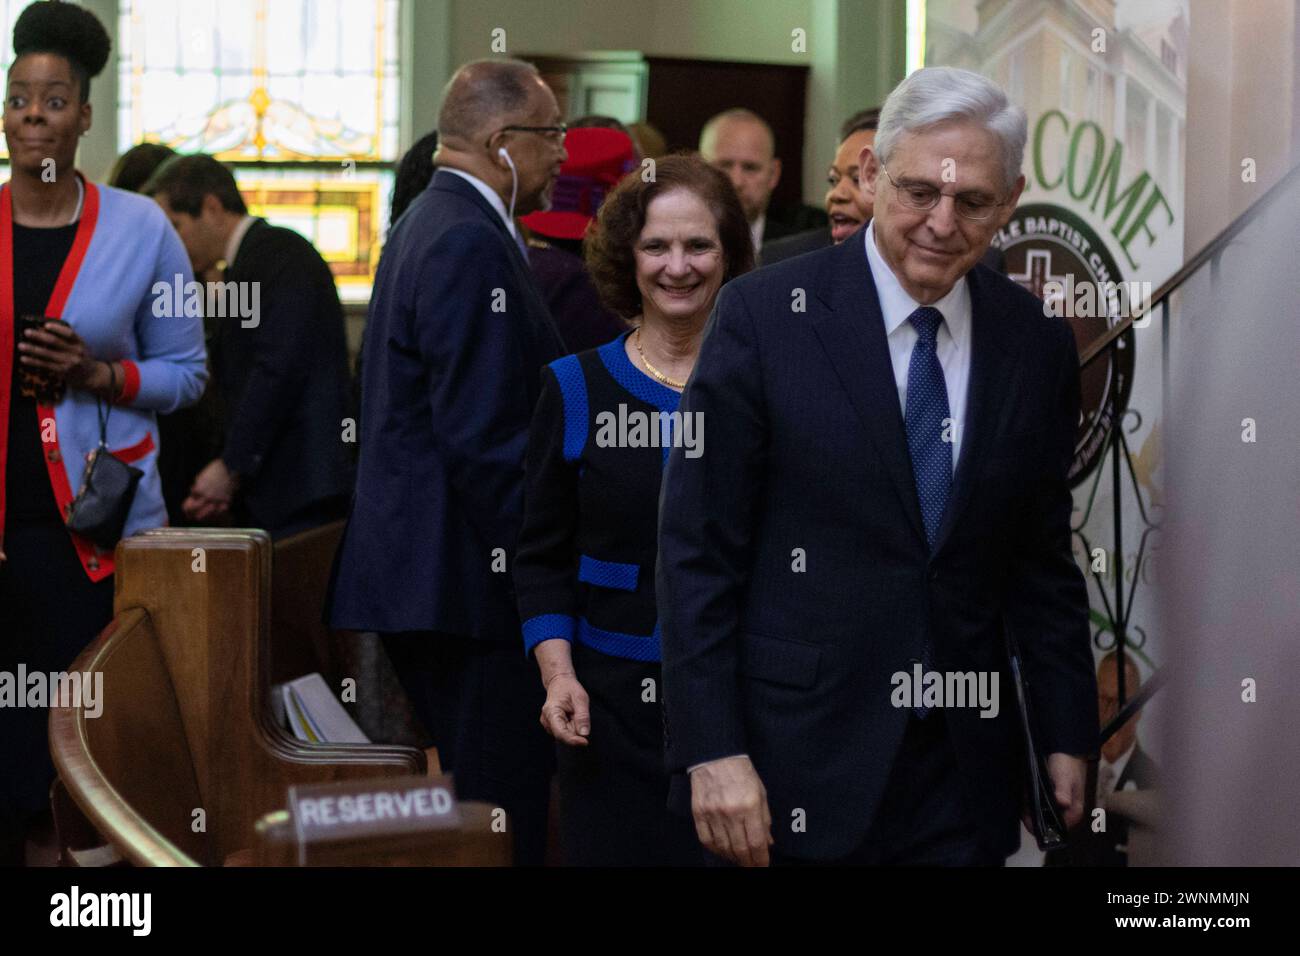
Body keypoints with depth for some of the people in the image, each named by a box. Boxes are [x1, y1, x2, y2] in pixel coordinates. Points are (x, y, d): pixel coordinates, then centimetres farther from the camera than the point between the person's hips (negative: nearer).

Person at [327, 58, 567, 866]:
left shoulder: (427, 224, 17)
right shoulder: (473, 245, -16)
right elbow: (484, 441, -21)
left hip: (419, 571, 11)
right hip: (477, 584, -11)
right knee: (501, 825, -7)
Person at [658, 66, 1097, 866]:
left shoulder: (1038, 345, 4)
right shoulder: (763, 315, -7)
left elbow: (1043, 560, 12)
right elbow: (697, 551, -7)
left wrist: (1069, 737, 10)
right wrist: (712, 751, -12)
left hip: (966, 774, 3)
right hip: (799, 762, -3)